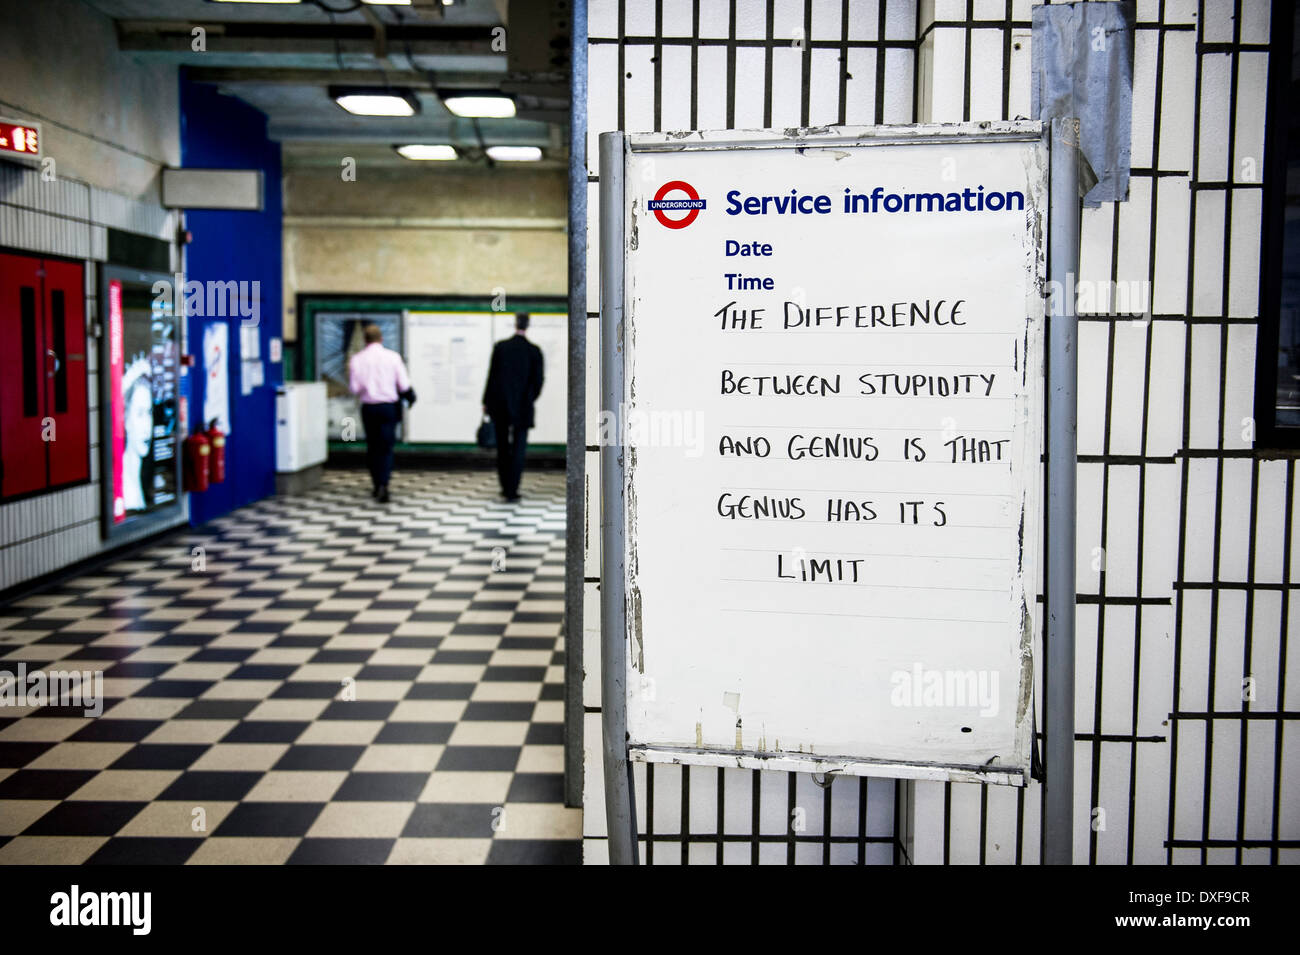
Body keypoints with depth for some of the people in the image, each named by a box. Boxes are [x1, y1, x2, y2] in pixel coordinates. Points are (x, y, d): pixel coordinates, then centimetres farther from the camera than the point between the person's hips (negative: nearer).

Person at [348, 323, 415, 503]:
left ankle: (377, 484, 20)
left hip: (368, 407, 1)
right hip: (389, 406, -1)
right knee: (386, 447, 0)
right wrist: (410, 397, 16)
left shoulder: (357, 359, -3)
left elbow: (354, 388, -2)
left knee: (372, 446, 15)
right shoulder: (393, 357, -6)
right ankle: (383, 485, -17)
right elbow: (404, 385, -4)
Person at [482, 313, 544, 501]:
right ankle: (512, 491, -3)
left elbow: (492, 375, -2)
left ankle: (505, 486, 20)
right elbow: (538, 380, -4)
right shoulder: (534, 351, -5)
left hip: (500, 405, 2)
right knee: (518, 449, 2)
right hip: (523, 408, -1)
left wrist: (486, 402, 6)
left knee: (502, 447, 14)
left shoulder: (500, 347, -3)